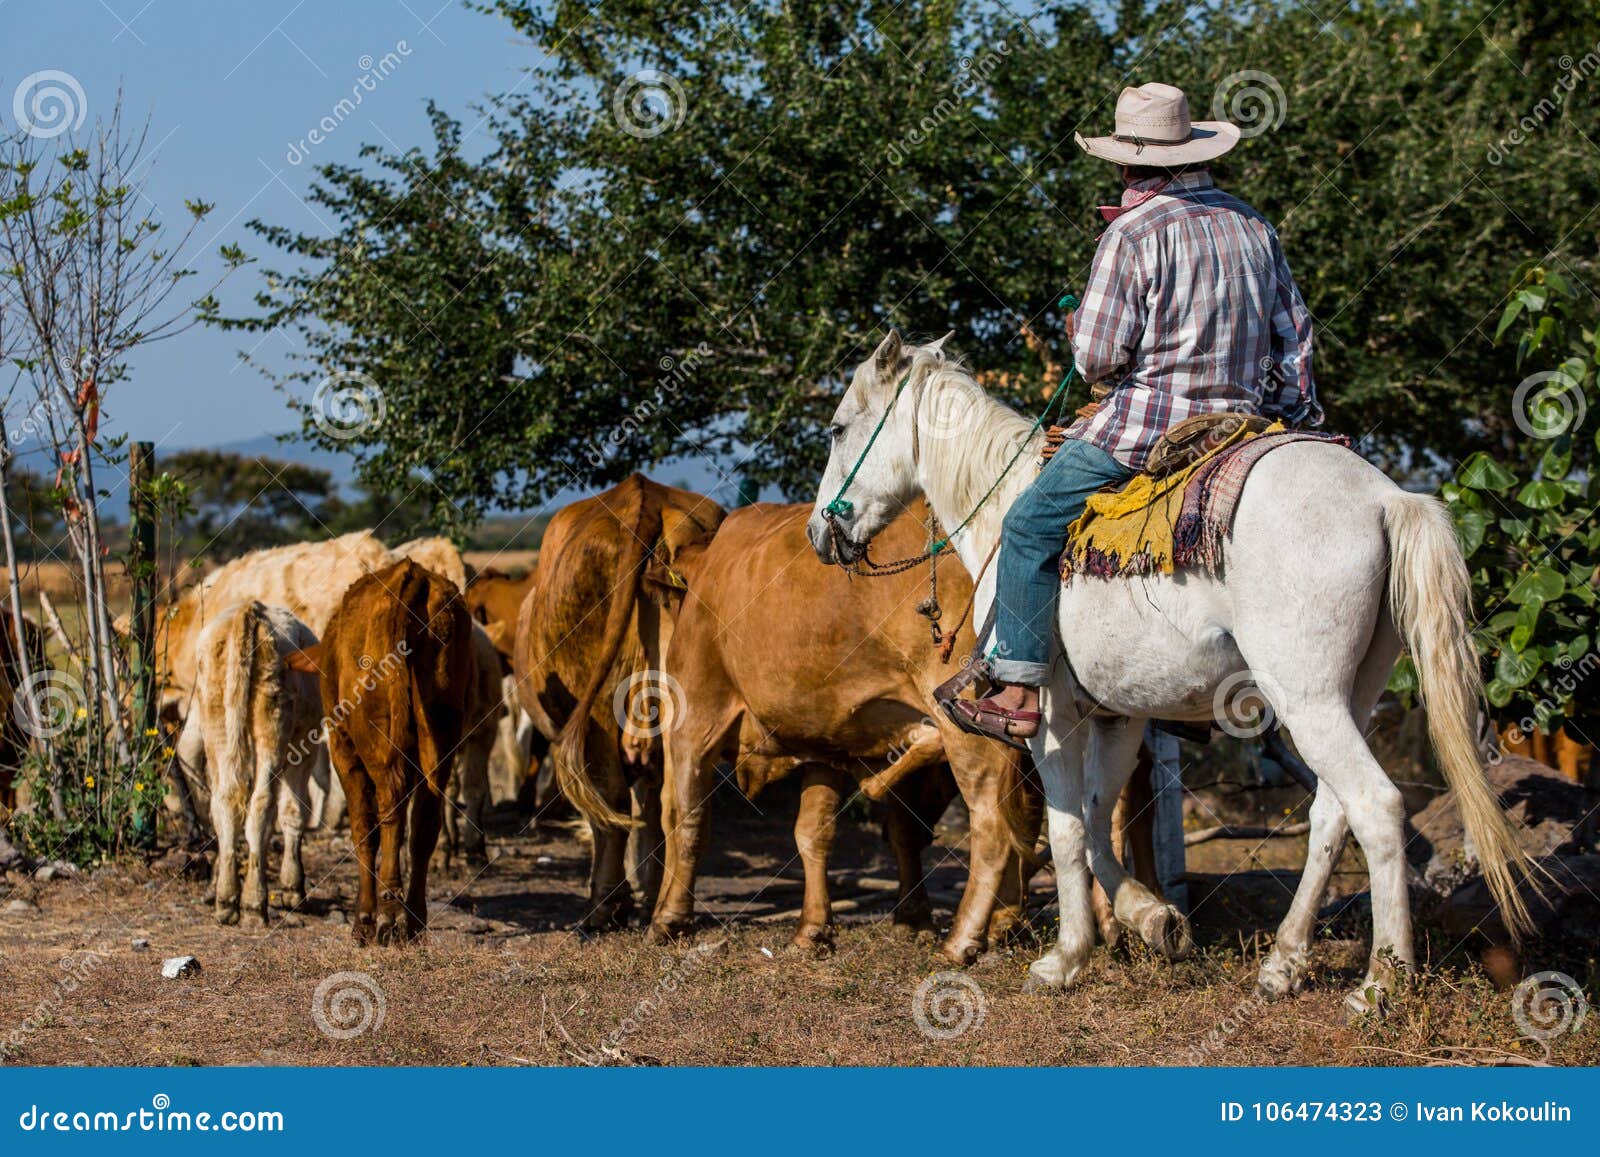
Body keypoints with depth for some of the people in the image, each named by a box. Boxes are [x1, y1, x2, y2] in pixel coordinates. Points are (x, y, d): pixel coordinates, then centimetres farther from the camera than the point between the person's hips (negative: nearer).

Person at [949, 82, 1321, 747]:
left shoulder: (1131, 234, -11)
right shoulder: (1252, 225, 10)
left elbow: (1097, 357, -14)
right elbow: (1292, 336, 14)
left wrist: (1081, 336, 9)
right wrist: (1292, 420, 22)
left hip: (1143, 423, -7)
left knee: (1031, 529, 4)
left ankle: (1019, 692, -2)